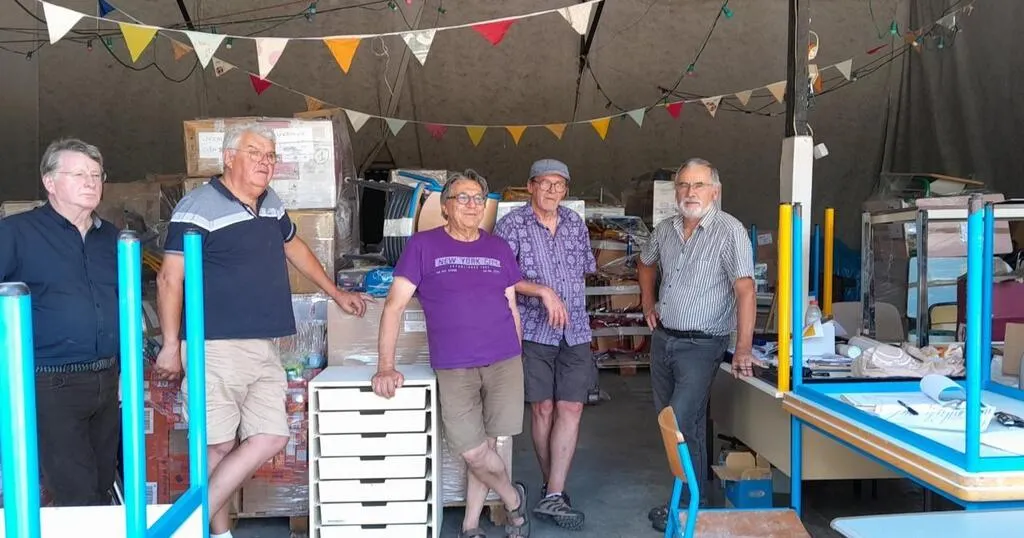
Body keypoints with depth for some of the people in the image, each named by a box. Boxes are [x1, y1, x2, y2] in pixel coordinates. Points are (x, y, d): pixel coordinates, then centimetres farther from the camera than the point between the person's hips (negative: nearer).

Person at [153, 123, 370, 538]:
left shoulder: (271, 204, 13)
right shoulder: (199, 208, -9)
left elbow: (293, 247, 31)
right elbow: (170, 279, -11)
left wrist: (336, 293, 35)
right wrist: (171, 346, -14)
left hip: (264, 349, 8)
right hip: (216, 348, -7)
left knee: (271, 438, 3)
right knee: (219, 445, -1)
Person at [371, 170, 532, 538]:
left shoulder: (498, 249, 10)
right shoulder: (423, 245, -2)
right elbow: (394, 305, -6)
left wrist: (516, 358, 14)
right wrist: (386, 366, -14)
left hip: (503, 361, 3)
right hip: (454, 368, -2)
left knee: (486, 445, 4)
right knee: (472, 451, -5)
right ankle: (514, 499, 25)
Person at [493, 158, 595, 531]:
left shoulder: (575, 223, 10)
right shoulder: (511, 225, -5)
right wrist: (543, 291, -20)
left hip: (575, 331, 4)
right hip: (534, 330, -3)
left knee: (571, 408, -4)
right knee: (543, 408, 4)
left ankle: (552, 496, -1)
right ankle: (552, 486, 19)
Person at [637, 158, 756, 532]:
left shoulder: (729, 231, -17)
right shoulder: (665, 229, 5)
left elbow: (745, 289, -22)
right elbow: (646, 263, 26)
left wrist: (744, 348, -26)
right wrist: (648, 305, 17)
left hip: (700, 345, -7)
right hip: (663, 337, 7)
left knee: (682, 424, -10)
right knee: (669, 419, 16)